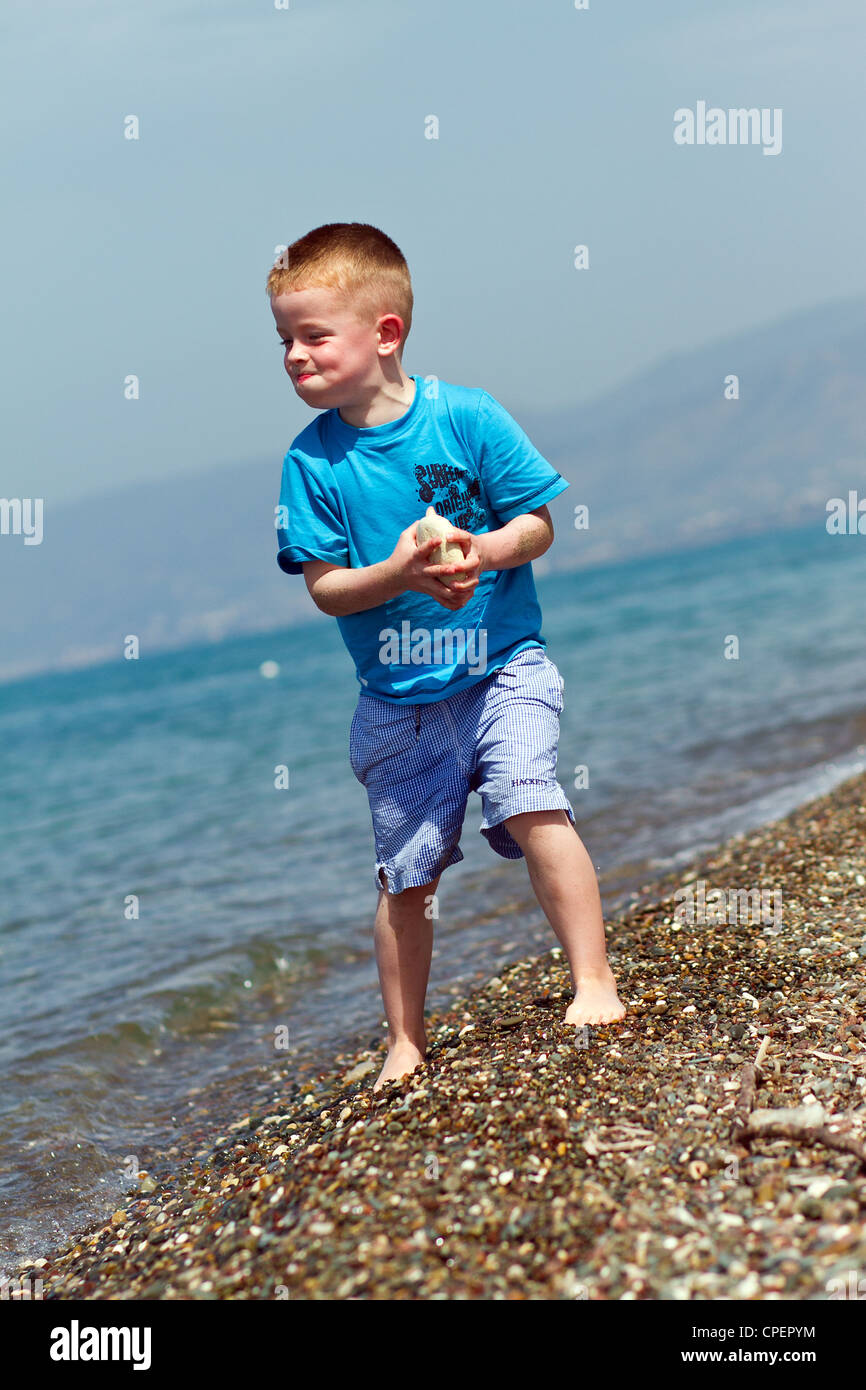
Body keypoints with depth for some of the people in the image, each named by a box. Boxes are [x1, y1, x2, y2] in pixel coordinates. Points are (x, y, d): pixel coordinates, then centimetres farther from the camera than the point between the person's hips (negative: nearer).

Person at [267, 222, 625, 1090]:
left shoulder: (466, 417, -10)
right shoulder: (312, 457, -5)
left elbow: (538, 524, -4)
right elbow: (324, 587, -6)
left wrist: (486, 550, -25)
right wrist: (397, 573, -25)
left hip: (501, 667, -2)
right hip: (395, 697, 2)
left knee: (532, 806, -24)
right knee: (404, 877, 9)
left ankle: (594, 983, -10)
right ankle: (405, 1042, 26)